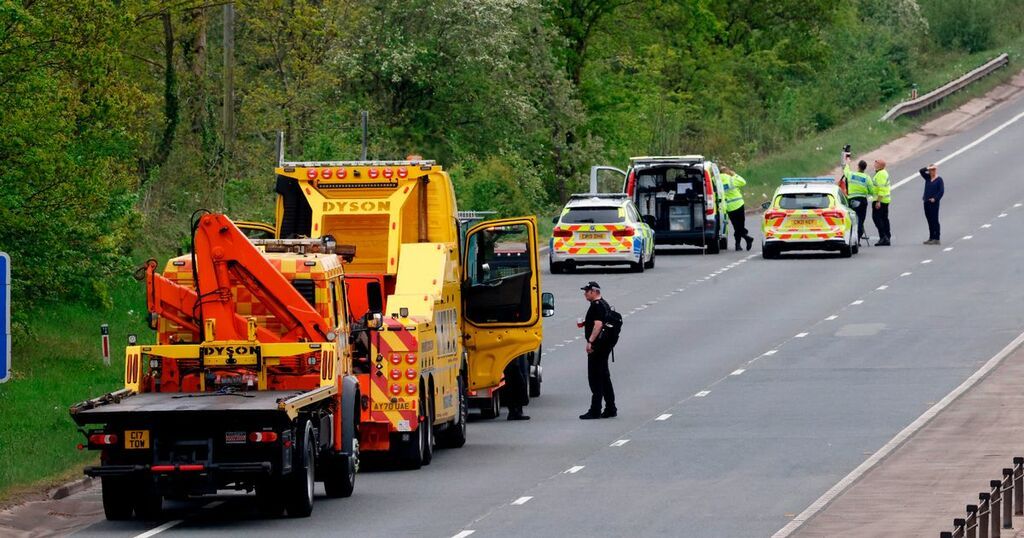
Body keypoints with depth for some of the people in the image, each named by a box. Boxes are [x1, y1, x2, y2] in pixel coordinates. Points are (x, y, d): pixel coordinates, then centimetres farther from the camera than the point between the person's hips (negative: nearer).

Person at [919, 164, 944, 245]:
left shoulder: (939, 179, -5)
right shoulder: (928, 178, 11)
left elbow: (941, 191, -9)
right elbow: (921, 171, 5)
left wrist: (935, 198, -16)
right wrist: (927, 168, -9)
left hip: (934, 202, -6)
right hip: (926, 202, 6)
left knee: (934, 220, -5)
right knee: (930, 220, 10)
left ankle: (936, 239, -4)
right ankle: (931, 238, 16)